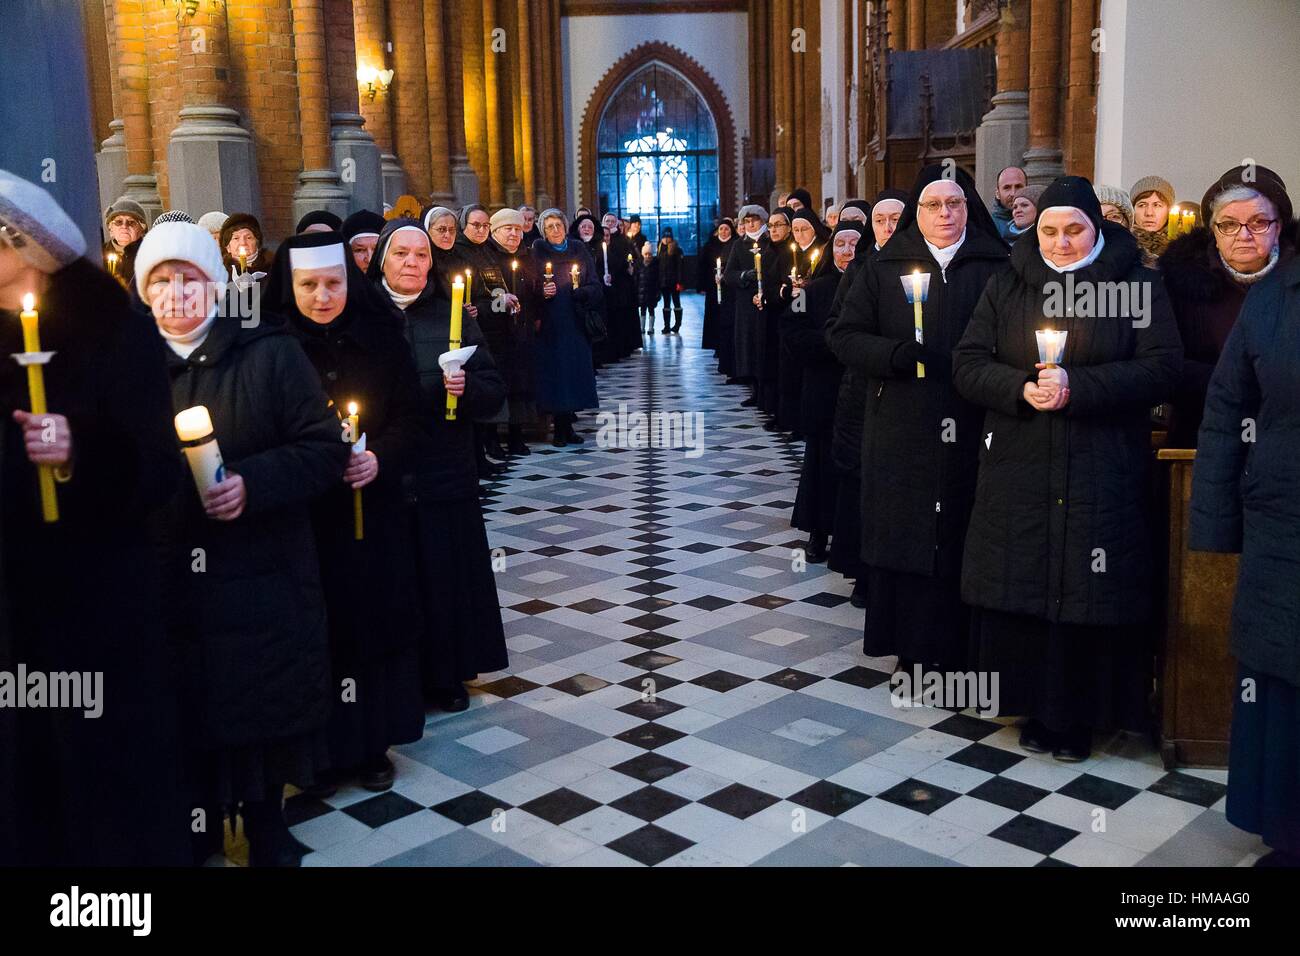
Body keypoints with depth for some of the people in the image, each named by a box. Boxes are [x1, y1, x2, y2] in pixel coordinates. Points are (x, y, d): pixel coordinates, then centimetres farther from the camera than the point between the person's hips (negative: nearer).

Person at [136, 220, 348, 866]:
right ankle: (195, 825, 30)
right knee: (186, 715, 8)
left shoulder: (269, 354, -2)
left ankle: (265, 826, 30)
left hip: (259, 582, -2)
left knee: (261, 711, 8)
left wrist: (252, 483, -19)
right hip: (166, 584, 2)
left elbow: (324, 448, -7)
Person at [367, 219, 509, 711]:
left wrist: (467, 388, -18)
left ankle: (448, 674, 23)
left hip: (445, 473, 1)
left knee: (446, 572, 7)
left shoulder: (453, 316, 4)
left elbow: (495, 389, 2)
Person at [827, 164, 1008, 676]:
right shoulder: (882, 269, 8)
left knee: (962, 538, 1)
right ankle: (909, 645, 14)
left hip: (971, 432, 0)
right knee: (904, 534, 3)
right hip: (901, 434, 0)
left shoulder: (998, 269, 7)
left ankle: (958, 647, 12)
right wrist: (896, 354, -13)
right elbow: (843, 334, 3)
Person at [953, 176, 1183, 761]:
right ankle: (1036, 707, 18)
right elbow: (967, 363, 3)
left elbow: (1162, 367, -7)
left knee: (1090, 595, 0)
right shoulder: (1007, 286, 10)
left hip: (1102, 474, -2)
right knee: (1021, 587, 3)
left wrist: (1076, 387, -19)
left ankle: (1078, 716, 14)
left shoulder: (1137, 286, 3)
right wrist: (1020, 388, -16)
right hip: (1018, 471, 2)